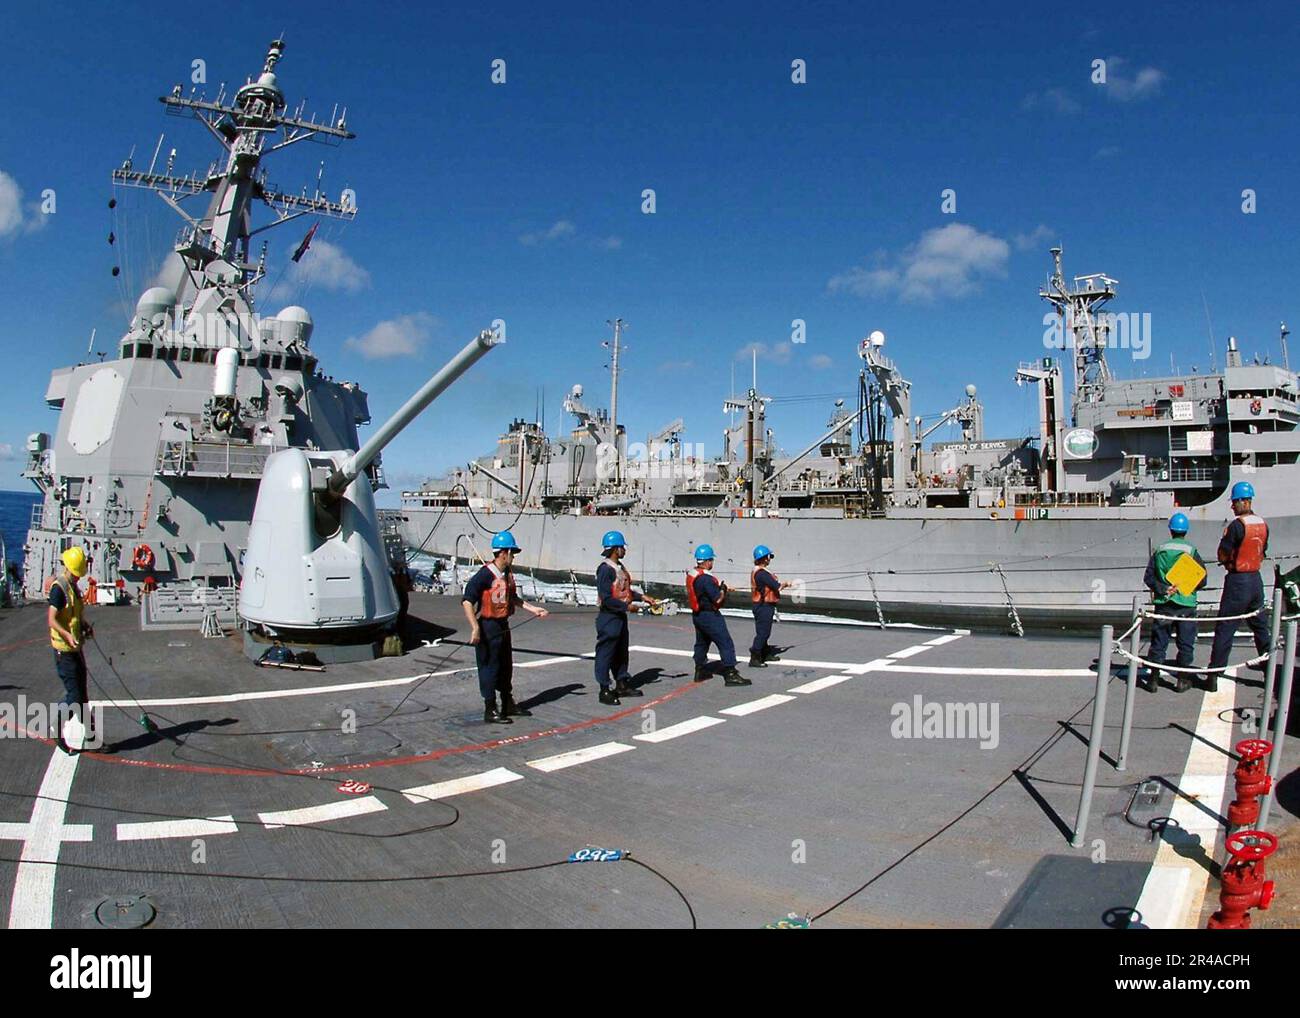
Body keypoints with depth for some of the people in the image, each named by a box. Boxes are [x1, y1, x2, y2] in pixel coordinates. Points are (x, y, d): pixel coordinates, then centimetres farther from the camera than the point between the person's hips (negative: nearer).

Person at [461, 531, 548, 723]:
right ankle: (490, 711, 11)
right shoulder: (485, 574, -21)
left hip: (503, 626, 9)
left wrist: (532, 609, 16)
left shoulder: (508, 574, 7)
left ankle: (508, 705, 33)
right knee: (489, 667, 0)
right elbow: (467, 601, -23)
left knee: (506, 666, 18)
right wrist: (475, 628, -28)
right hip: (488, 627, -9)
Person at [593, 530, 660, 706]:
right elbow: (606, 599, -24)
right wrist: (627, 606, -18)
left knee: (621, 652, 19)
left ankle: (622, 684, 32)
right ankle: (605, 690, 8)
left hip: (620, 616, 10)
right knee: (605, 654, 0)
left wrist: (642, 597, 9)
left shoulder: (620, 567, 9)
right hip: (609, 618, -10)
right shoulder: (605, 569, -20)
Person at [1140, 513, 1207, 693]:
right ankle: (1182, 680, 11)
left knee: (1158, 643, 7)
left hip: (1163, 603, 2)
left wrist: (1164, 589, -7)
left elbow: (1148, 577, -1)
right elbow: (1202, 579, -5)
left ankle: (1153, 679, 8)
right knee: (1185, 643, 8)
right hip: (1186, 604, -1)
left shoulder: (1160, 550, 3)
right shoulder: (1192, 551, -3)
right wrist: (1182, 587, 1)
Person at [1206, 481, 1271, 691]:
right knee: (1260, 627, 17)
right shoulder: (1263, 524, 6)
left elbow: (1222, 556, -14)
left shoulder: (1237, 525, -17)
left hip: (1238, 581, -7)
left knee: (1225, 630, -4)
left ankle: (1213, 677, -3)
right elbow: (1262, 554, 16)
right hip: (1256, 579, 7)